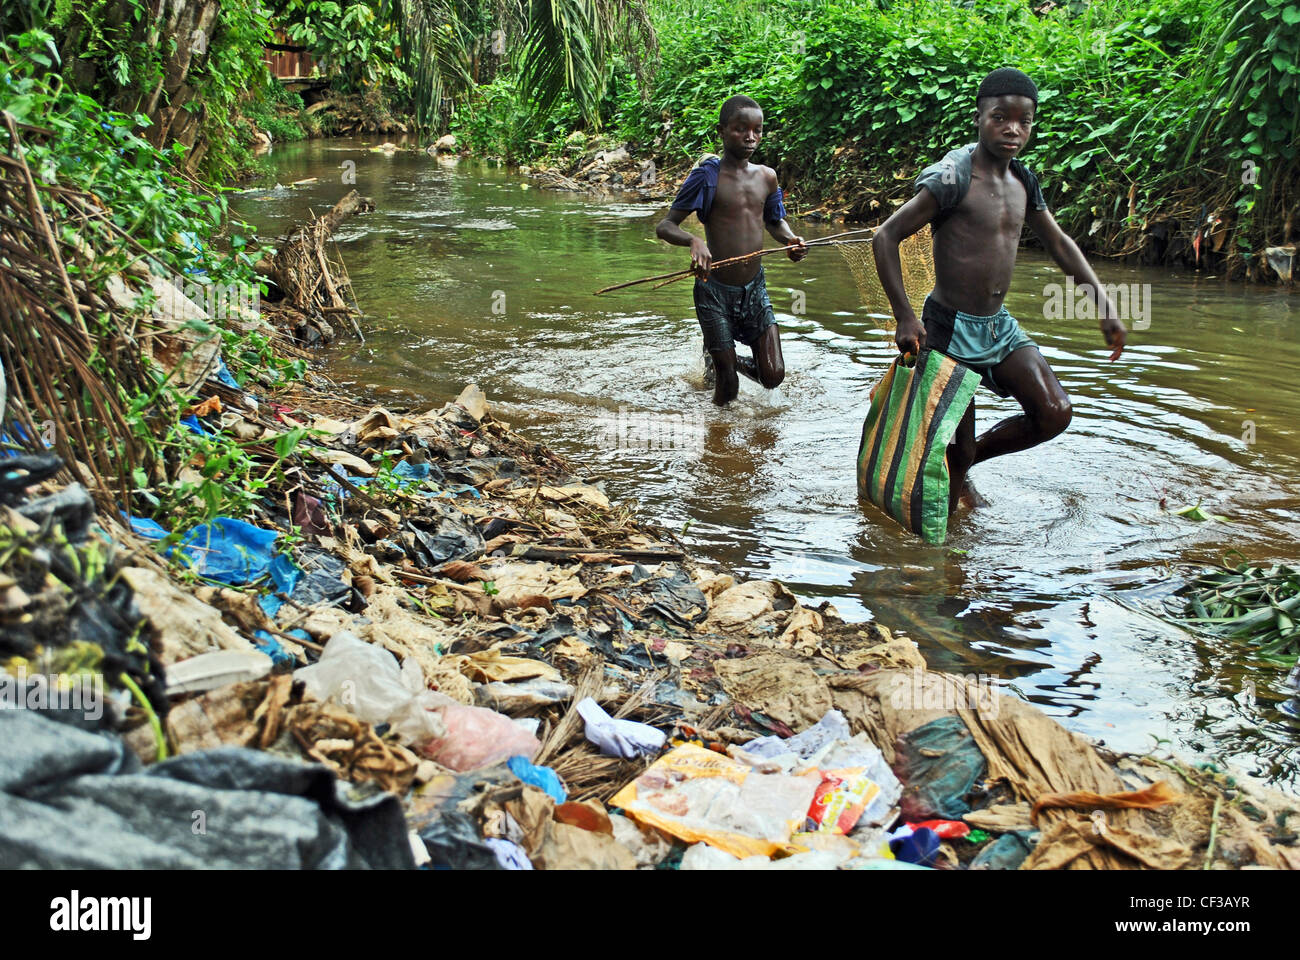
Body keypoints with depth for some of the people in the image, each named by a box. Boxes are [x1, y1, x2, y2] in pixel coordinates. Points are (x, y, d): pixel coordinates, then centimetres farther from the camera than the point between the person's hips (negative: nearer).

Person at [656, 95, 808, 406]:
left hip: (755, 287, 5)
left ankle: (732, 360, 31)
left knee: (773, 376, 0)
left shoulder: (766, 176, 4)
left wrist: (791, 239, -2)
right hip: (715, 290, -4)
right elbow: (664, 226, -14)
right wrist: (694, 241, -36)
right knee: (727, 391, 0)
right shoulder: (707, 176, -12)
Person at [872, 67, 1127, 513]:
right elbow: (886, 236, -16)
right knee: (957, 448, -2)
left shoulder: (1023, 180, 6)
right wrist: (904, 317, -21)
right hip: (951, 327, -7)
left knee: (1055, 414, -4)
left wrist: (1103, 304, 11)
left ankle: (961, 466, 17)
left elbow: (1059, 243, 18)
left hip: (999, 325, 7)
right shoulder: (954, 179, -16)